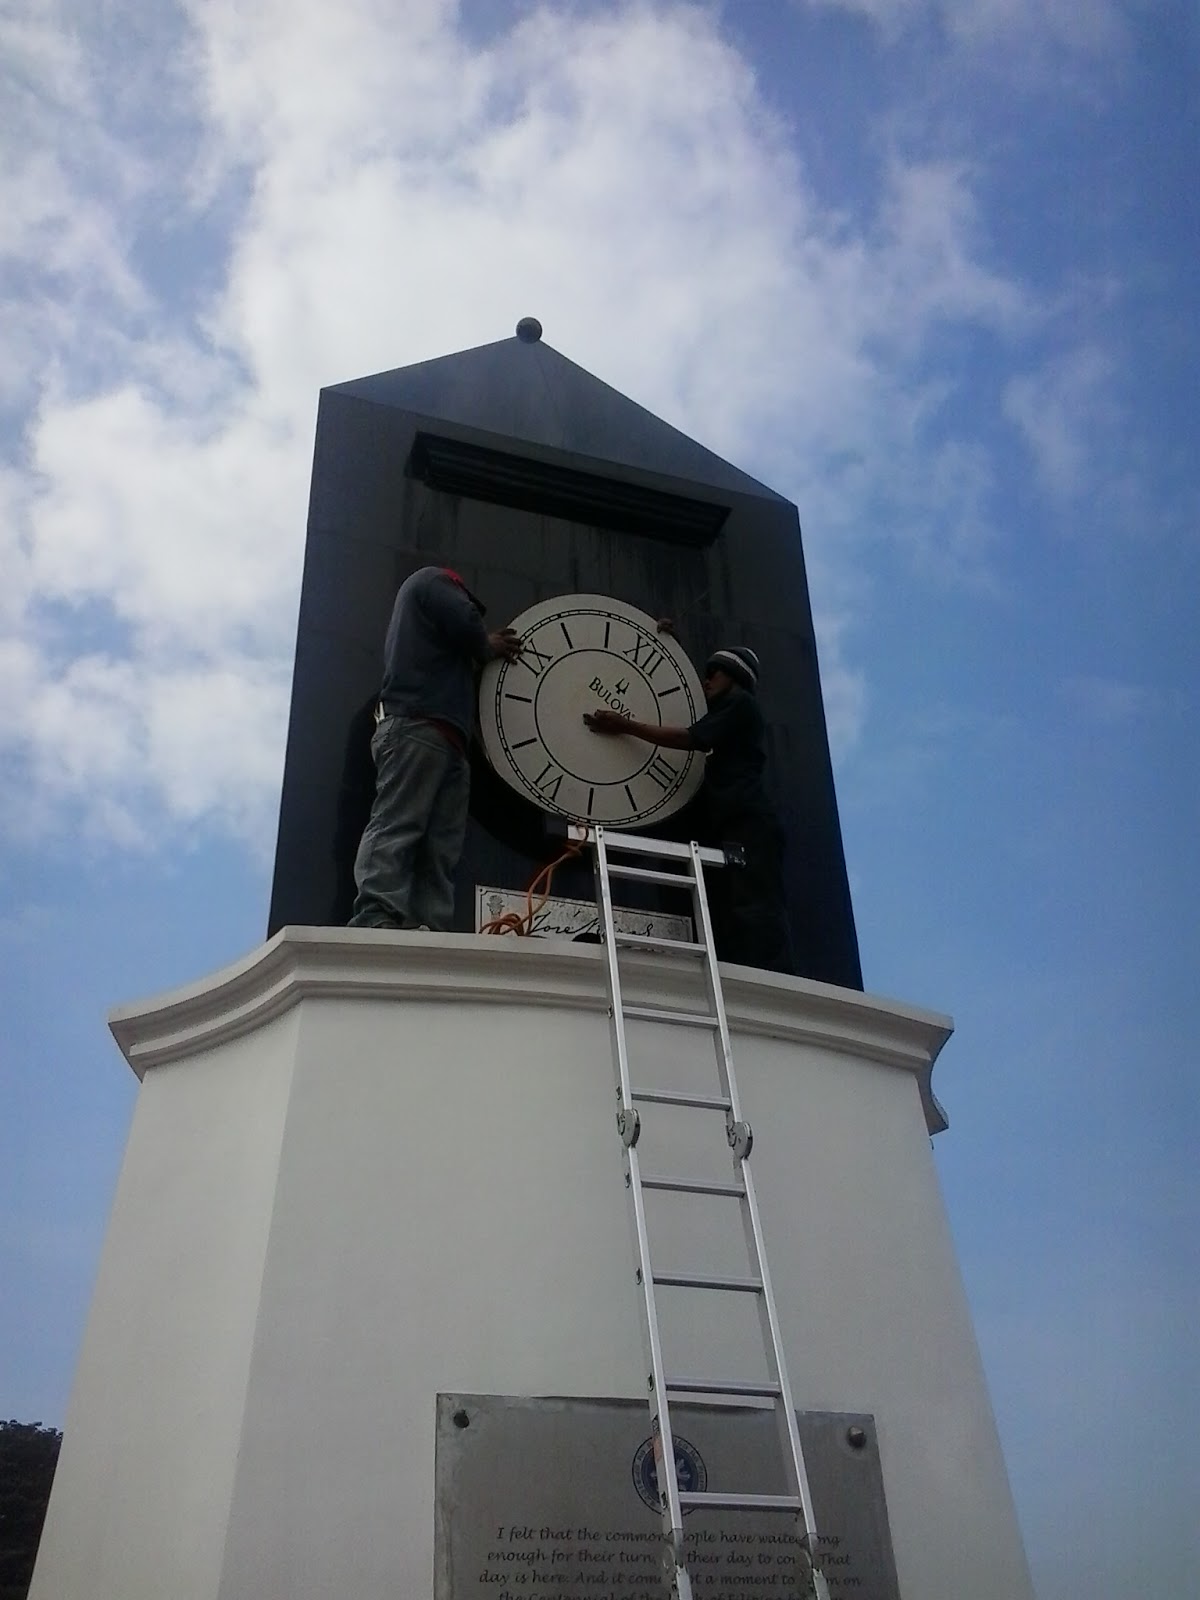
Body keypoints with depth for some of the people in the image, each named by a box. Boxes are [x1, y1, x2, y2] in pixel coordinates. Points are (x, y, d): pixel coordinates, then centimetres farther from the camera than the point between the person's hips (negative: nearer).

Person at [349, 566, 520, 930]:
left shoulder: (425, 596, 40)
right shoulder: (434, 580, 13)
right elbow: (465, 624, -5)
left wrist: (485, 646, 23)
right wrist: (487, 648, 14)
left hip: (443, 737, 9)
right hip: (418, 726, -9)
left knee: (440, 846, -5)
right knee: (395, 827, -21)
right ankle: (376, 923, -32)